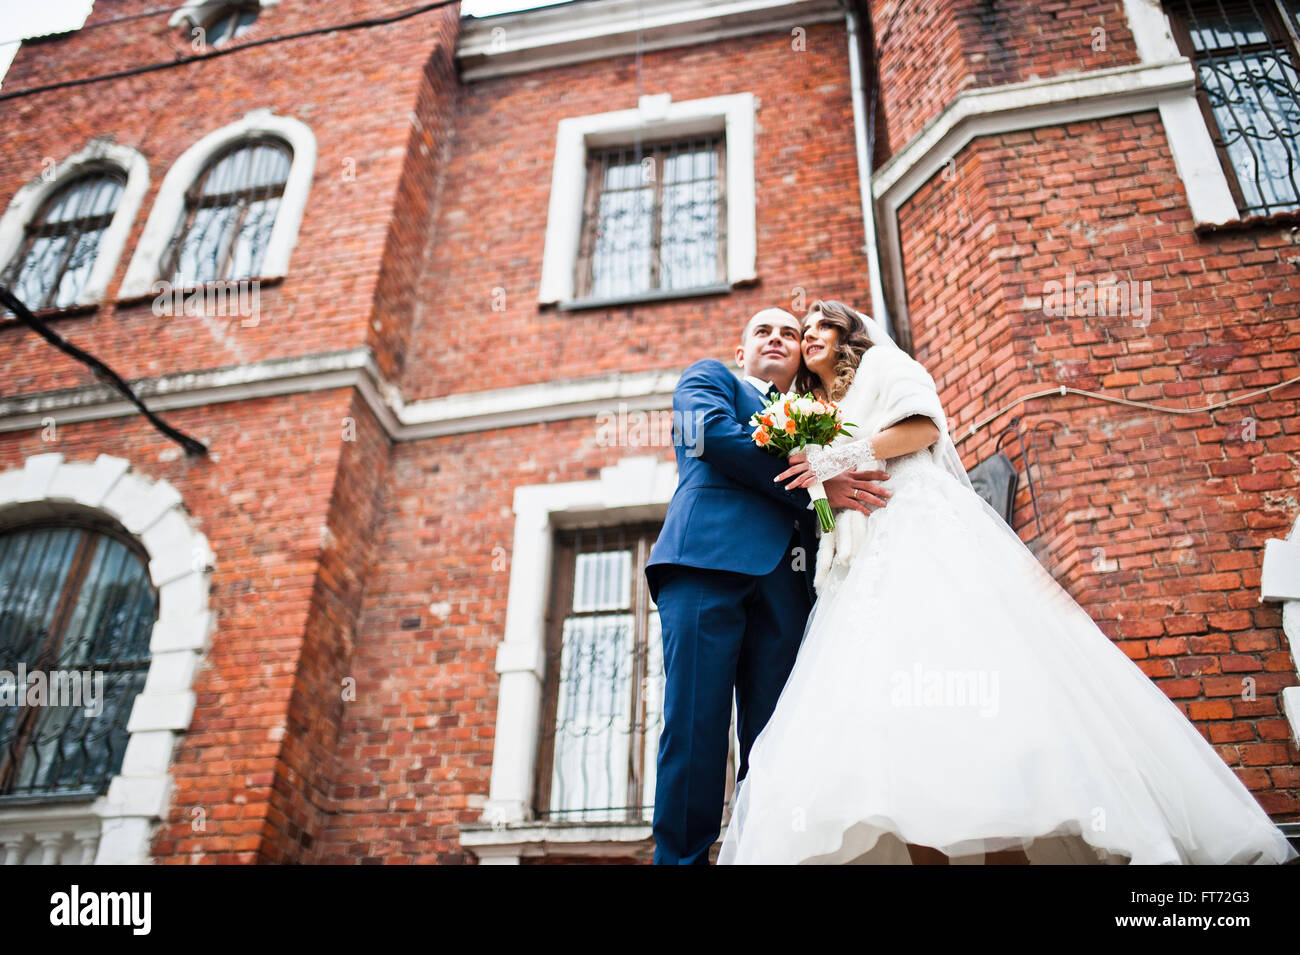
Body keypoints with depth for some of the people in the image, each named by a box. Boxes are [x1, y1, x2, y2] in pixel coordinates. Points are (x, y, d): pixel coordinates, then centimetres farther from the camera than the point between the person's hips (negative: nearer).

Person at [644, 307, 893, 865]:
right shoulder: (708, 376, 23)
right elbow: (717, 435, 2)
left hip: (786, 580, 5)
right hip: (710, 557, -4)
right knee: (697, 724, -13)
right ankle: (681, 855, -9)